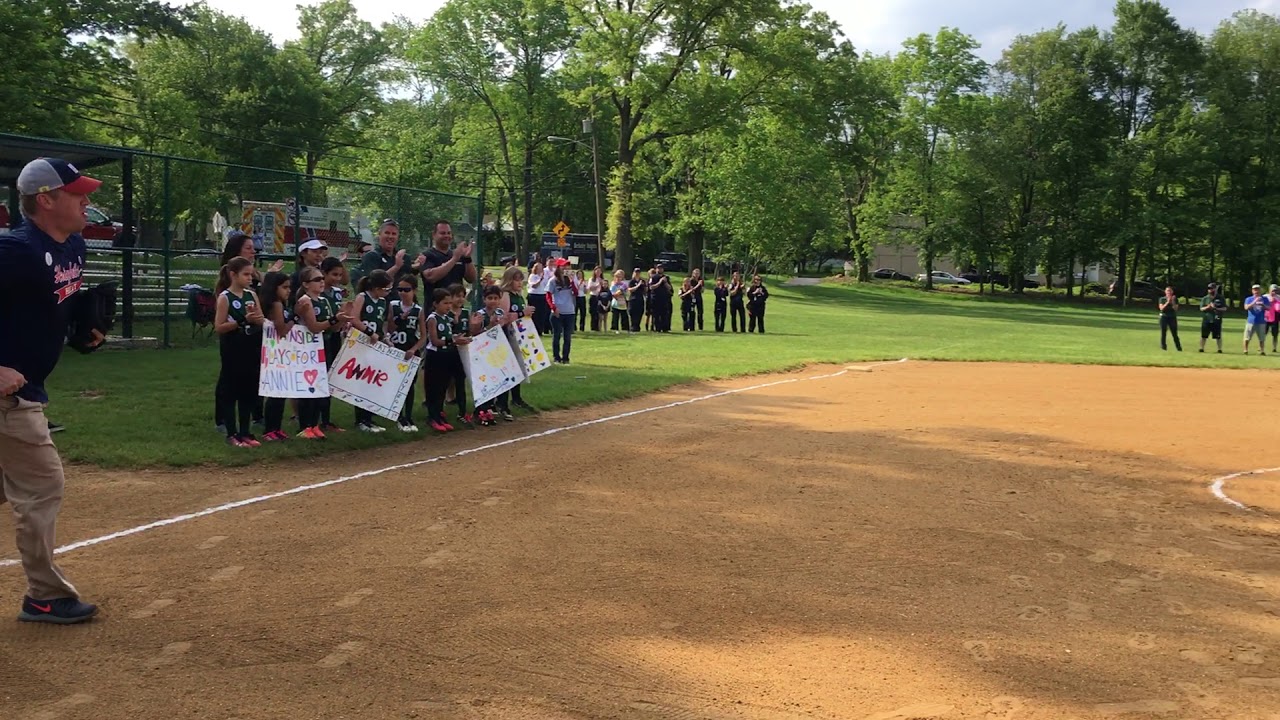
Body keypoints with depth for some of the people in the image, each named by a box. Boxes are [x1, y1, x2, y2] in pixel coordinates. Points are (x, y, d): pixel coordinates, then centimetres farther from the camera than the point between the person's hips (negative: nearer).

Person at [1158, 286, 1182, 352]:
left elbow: (1176, 309, -4)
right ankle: (1163, 346, 6)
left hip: (1172, 317, 0)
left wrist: (1173, 301, -15)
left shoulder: (1175, 299, 6)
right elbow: (1161, 308, -9)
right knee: (1163, 333, 0)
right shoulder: (1162, 299, 4)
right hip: (1164, 317, 0)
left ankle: (1179, 348, -1)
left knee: (1174, 333, -3)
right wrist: (1167, 302, -16)